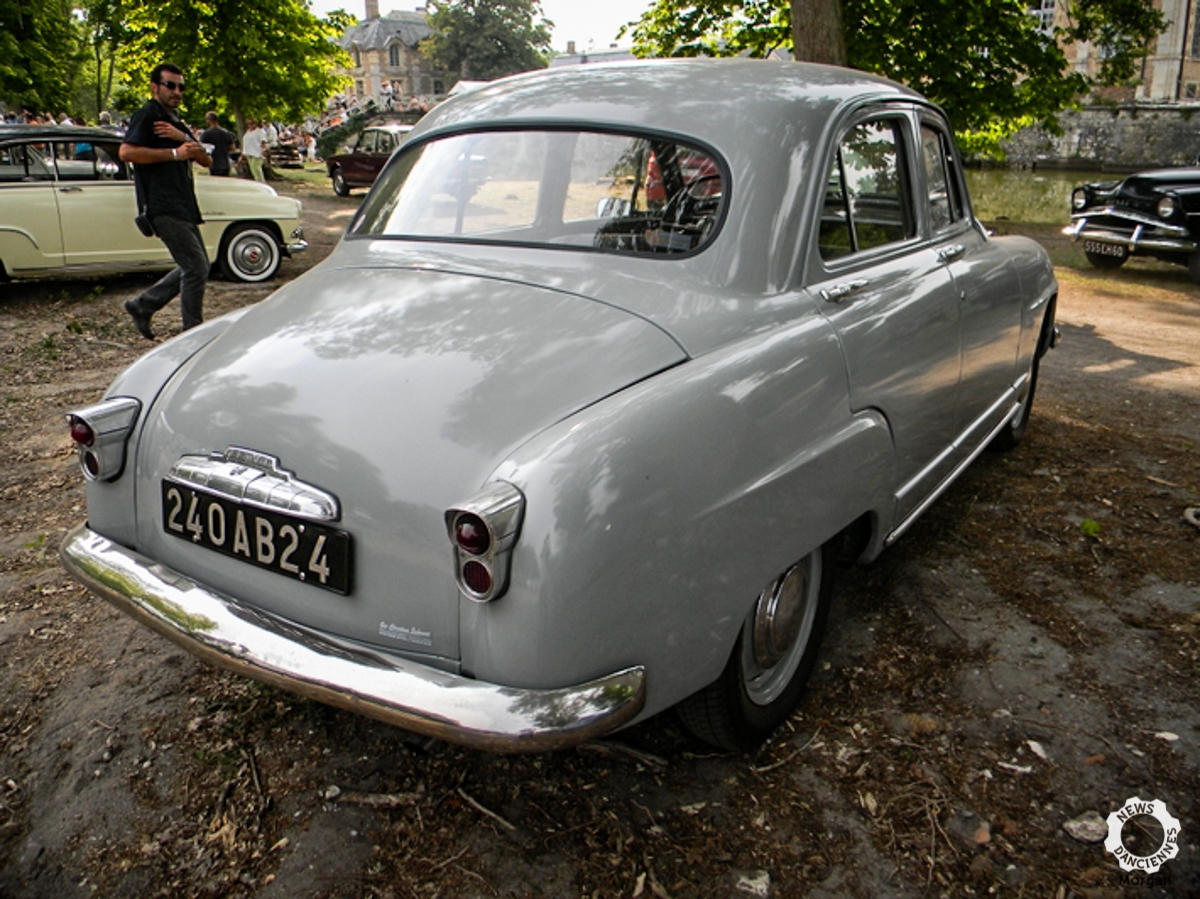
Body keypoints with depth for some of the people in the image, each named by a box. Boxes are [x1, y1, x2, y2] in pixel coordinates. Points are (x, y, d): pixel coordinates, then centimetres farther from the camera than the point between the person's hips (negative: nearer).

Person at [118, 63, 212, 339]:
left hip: (183, 206, 9)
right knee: (196, 269, -10)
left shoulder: (176, 122, 22)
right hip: (164, 207, -9)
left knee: (195, 267, 15)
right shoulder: (147, 116, -5)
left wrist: (183, 137, -8)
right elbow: (127, 152, -21)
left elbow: (206, 160, 10)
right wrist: (174, 153, -18)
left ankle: (142, 305, 23)